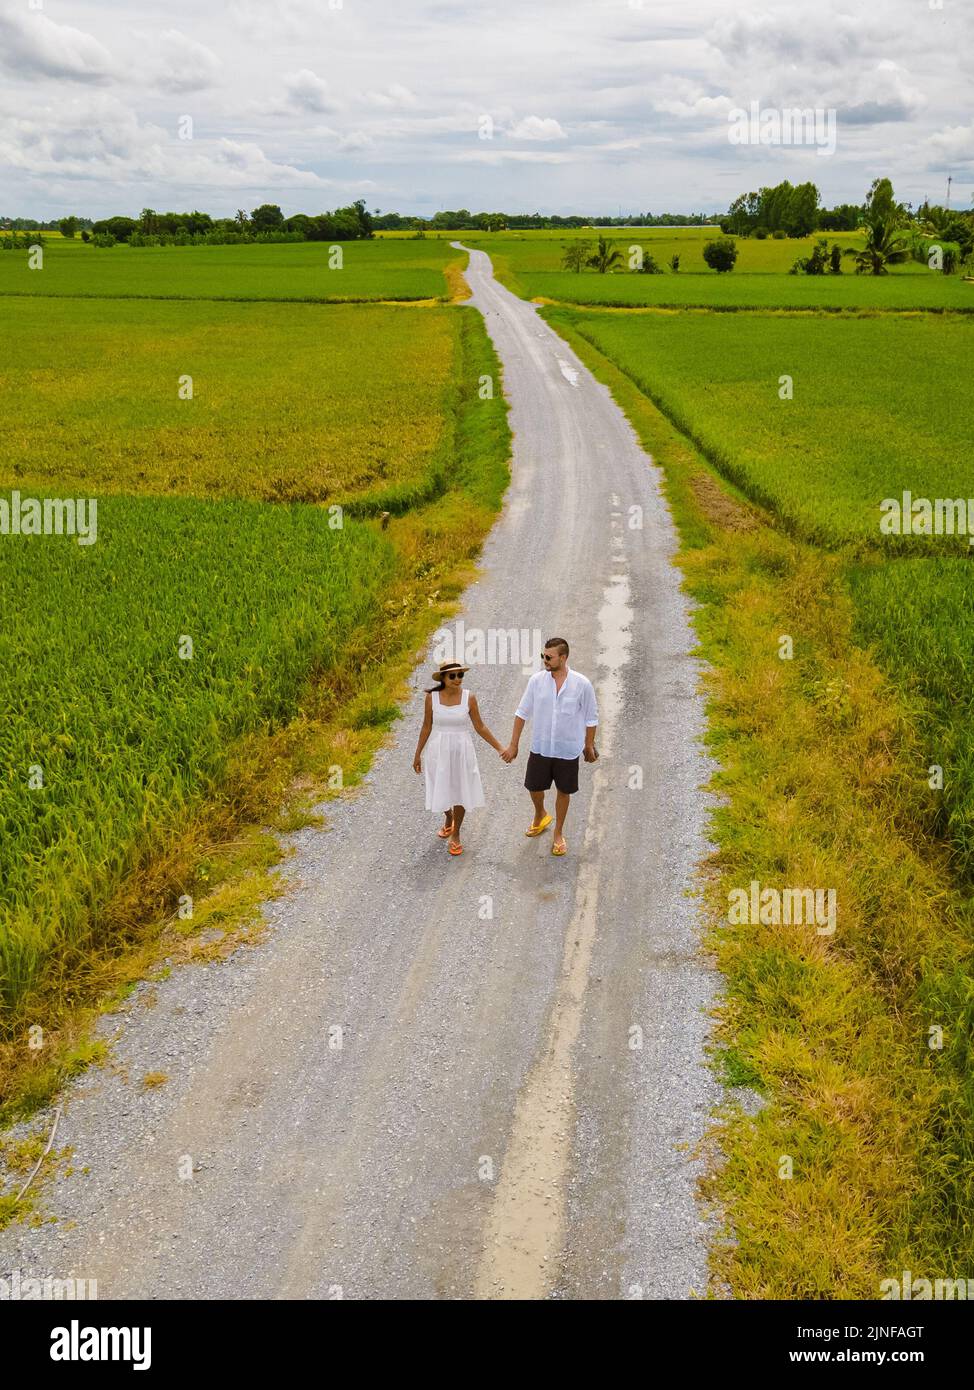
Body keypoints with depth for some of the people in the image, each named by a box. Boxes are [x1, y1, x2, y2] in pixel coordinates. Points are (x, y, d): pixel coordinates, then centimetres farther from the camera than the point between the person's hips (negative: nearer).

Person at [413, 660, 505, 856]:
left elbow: (480, 727, -2)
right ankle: (448, 819, 46)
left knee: (460, 790, 10)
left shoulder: (469, 698, -10)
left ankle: (455, 834, 30)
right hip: (439, 751, 0)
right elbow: (426, 727, 0)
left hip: (462, 751, 0)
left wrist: (499, 748, -4)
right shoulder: (432, 697, -10)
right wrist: (418, 754, 5)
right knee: (441, 789, 13)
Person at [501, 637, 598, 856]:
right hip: (540, 748, 2)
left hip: (568, 750, -2)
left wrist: (589, 746, 5)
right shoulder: (536, 680, -11)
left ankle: (558, 833, 35)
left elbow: (591, 718, -3)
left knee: (563, 791, 13)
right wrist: (513, 744, 2)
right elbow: (522, 713, -1)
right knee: (534, 786, 15)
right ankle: (540, 816, 48)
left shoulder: (582, 684, -16)